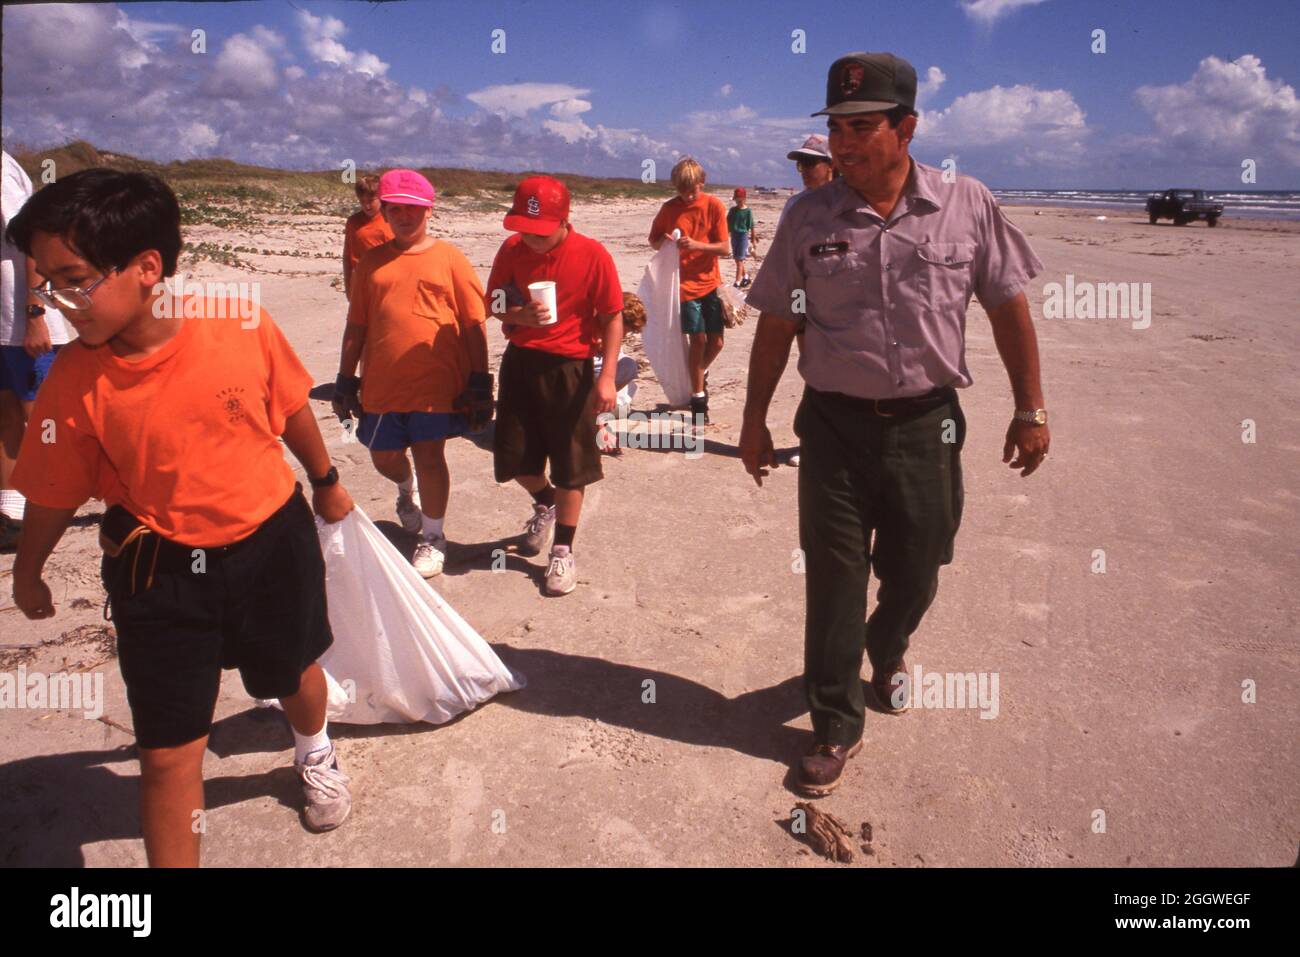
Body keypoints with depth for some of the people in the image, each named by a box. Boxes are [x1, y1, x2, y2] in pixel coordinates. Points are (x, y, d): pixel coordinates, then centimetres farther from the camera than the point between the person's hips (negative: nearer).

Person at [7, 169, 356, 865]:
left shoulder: (241, 326, -18)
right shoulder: (75, 381, -18)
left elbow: (291, 409, 0)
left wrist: (326, 483, 14)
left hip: (273, 544, 2)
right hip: (158, 576, -1)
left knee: (295, 675, 25)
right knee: (167, 754, 1)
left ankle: (314, 754, 61)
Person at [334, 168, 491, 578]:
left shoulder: (449, 259, 0)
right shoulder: (371, 262, 8)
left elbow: (474, 325, -1)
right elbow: (356, 326, 12)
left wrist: (480, 384, -4)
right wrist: (346, 380, 10)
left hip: (438, 382, -4)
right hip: (381, 383, 4)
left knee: (429, 456, -1)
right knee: (384, 457, 14)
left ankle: (433, 538, 17)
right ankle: (407, 488, 49)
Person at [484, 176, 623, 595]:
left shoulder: (593, 255, -12)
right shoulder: (512, 250, -2)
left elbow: (613, 317, -7)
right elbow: (496, 306, 6)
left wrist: (607, 376, -15)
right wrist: (521, 315, -18)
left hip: (570, 367, -3)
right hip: (520, 361, 4)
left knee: (571, 466, 2)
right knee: (513, 457, 10)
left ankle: (562, 550, 18)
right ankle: (545, 502, 43)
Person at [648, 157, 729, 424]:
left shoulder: (714, 206, -2)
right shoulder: (669, 208, -1)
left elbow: (725, 248, -5)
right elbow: (653, 240, 11)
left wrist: (696, 245, -21)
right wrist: (664, 242, -13)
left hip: (711, 283, 1)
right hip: (686, 285, -1)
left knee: (716, 341, 2)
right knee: (698, 340, -5)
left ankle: (700, 372, 34)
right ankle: (698, 397, 9)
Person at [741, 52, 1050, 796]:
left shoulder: (969, 206, -2)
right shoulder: (809, 219, -1)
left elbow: (1009, 308, 4)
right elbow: (776, 324, 4)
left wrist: (1031, 409, 3)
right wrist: (755, 420, 5)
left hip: (927, 425, 1)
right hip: (835, 426, 0)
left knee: (914, 574, 14)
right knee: (834, 581, 3)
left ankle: (887, 650, 49)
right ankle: (837, 725, 20)